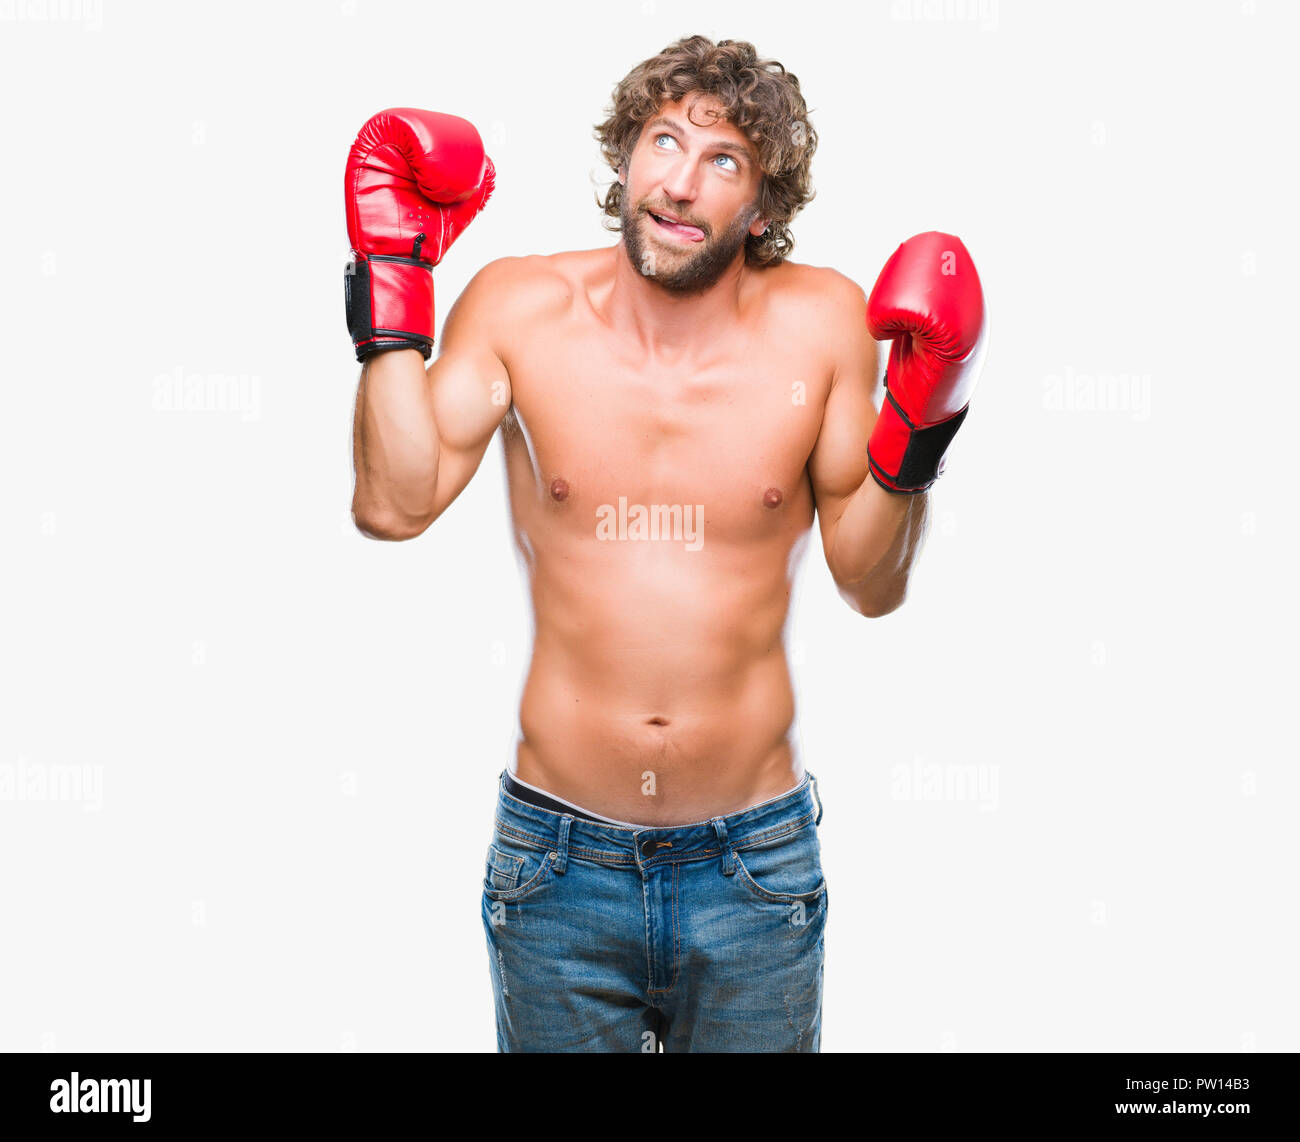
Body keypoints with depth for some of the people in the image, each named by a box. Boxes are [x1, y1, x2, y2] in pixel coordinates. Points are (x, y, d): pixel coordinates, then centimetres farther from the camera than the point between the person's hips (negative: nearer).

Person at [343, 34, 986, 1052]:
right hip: (558, 858, 0)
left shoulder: (822, 322, -6)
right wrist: (393, 272, -14)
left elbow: (870, 584, -1)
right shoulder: (521, 308, -5)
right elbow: (393, 504, -15)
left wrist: (915, 433, -17)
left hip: (754, 861, 0)